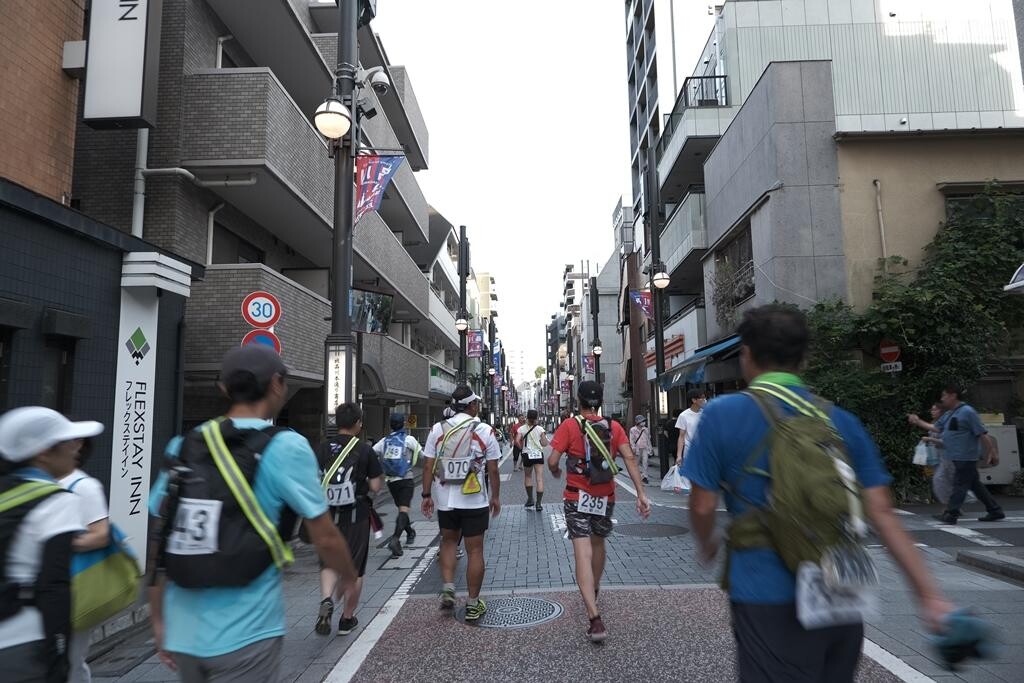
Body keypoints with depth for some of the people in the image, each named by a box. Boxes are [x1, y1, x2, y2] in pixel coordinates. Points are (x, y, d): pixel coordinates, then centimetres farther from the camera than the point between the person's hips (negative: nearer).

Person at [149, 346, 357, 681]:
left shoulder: (182, 446, 3)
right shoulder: (286, 448, -12)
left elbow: (162, 541, 6)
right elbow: (325, 538, -9)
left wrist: (159, 620, 16)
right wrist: (349, 577, 10)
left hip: (183, 633, 6)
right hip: (244, 637, -5)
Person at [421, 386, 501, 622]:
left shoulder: (438, 430, -1)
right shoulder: (484, 431, -6)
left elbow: (428, 465, -1)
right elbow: (493, 470, -3)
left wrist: (427, 495, 7)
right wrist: (495, 497, 8)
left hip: (445, 499, 3)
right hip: (475, 501, -2)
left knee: (448, 541, 24)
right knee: (475, 550, 7)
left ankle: (448, 588, 12)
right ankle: (473, 605, 14)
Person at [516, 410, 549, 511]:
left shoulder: (522, 429, -3)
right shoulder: (540, 429, -1)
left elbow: (517, 441, -14)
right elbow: (545, 444, -1)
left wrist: (522, 448, 3)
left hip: (527, 454, 0)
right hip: (539, 454, 0)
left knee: (528, 477, 21)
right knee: (540, 479, -1)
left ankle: (530, 499, 25)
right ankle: (538, 503, -6)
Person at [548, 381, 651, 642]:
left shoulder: (570, 426, -7)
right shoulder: (614, 427, 1)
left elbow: (552, 461, -12)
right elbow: (630, 459, -9)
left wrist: (556, 472, 10)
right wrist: (641, 493, -11)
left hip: (577, 498, -4)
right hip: (605, 498, 4)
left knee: (583, 553, -8)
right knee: (598, 544, 26)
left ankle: (595, 618, -19)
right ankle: (594, 591, 48)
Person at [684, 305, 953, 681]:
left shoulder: (722, 414, -9)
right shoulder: (841, 421, 4)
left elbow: (703, 505, -5)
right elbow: (882, 514, -1)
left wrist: (707, 546, 15)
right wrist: (930, 594, 2)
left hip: (771, 598, -5)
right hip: (842, 598, 6)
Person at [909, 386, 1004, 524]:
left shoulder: (967, 412, -15)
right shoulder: (951, 414, 13)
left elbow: (982, 434, -15)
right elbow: (936, 428, 20)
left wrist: (992, 452, -15)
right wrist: (918, 422, 16)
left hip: (965, 458, -9)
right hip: (958, 457, 9)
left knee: (959, 485, -4)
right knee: (975, 485, 15)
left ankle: (951, 515, -1)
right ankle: (995, 511, 24)